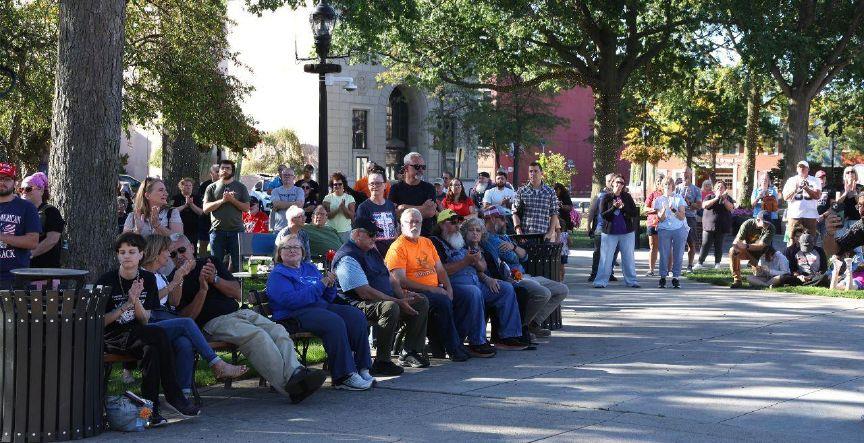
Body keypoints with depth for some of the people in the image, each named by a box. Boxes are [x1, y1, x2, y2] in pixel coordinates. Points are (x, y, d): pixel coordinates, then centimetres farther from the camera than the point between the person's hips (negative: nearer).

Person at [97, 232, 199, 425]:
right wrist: (127, 305, -19)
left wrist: (136, 301, -18)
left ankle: (151, 409, -27)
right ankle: (174, 395, -22)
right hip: (111, 339, -4)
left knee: (151, 349, -33)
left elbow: (145, 321, 1)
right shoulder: (106, 280, -7)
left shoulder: (147, 279, 5)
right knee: (159, 334, -29)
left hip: (136, 336, 4)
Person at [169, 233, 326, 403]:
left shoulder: (212, 263, 20)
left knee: (278, 331, -21)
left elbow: (237, 293, 13)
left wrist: (215, 279, -3)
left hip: (239, 312, 6)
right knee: (257, 335, -31)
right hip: (215, 321, -6)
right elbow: (187, 318, -4)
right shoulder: (174, 280, 7)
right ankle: (288, 386, -37)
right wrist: (202, 289, -14)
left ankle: (295, 373, -39)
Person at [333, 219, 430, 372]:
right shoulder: (347, 258, -14)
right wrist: (398, 302, -22)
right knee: (391, 307, -38)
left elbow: (390, 278, 24)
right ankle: (381, 362, -30)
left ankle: (410, 353, 6)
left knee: (421, 302, 5)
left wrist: (403, 294, 1)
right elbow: (364, 292, -23)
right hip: (360, 305, -10)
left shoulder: (372, 251, 18)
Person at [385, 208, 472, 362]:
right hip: (414, 293, -7)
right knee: (442, 302, -32)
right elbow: (401, 281, -12)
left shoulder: (427, 243, 20)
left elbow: (440, 269, 22)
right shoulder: (398, 248, -4)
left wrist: (448, 288, 2)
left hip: (435, 290, 7)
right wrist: (431, 289, -15)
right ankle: (453, 349, -21)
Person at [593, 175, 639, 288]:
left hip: (627, 233, 2)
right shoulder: (607, 197, 1)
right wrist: (614, 207, -19)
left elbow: (635, 213, 0)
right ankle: (601, 281, 0)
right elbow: (603, 214, -5)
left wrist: (623, 207, -15)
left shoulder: (627, 197, 5)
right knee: (606, 258, -2)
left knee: (628, 258, 8)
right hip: (609, 232, -2)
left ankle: (631, 281, 15)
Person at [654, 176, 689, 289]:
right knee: (664, 254, -5)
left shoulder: (679, 198, 8)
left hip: (679, 229, 0)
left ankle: (676, 277, 2)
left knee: (678, 254, -3)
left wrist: (673, 210, -17)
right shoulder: (659, 200, 9)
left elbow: (682, 216, -1)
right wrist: (664, 210, -18)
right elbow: (660, 219, 0)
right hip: (664, 230, 0)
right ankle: (663, 277, 2)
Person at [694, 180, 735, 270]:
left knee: (719, 245, 4)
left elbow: (731, 208, -6)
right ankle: (700, 263, 0)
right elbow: (704, 205, -9)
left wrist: (724, 198, -17)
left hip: (722, 227, 1)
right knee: (705, 245, -4)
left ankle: (717, 263, 12)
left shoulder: (728, 198, 11)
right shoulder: (709, 196, 9)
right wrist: (716, 198, -13)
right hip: (709, 225, -1)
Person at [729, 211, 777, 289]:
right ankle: (737, 280, -27)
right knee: (733, 251, -31)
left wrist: (746, 246, -42)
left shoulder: (770, 228, -19)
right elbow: (736, 241, -18)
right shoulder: (748, 224, -17)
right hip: (747, 251, -1)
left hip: (760, 254, 1)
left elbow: (761, 245, -27)